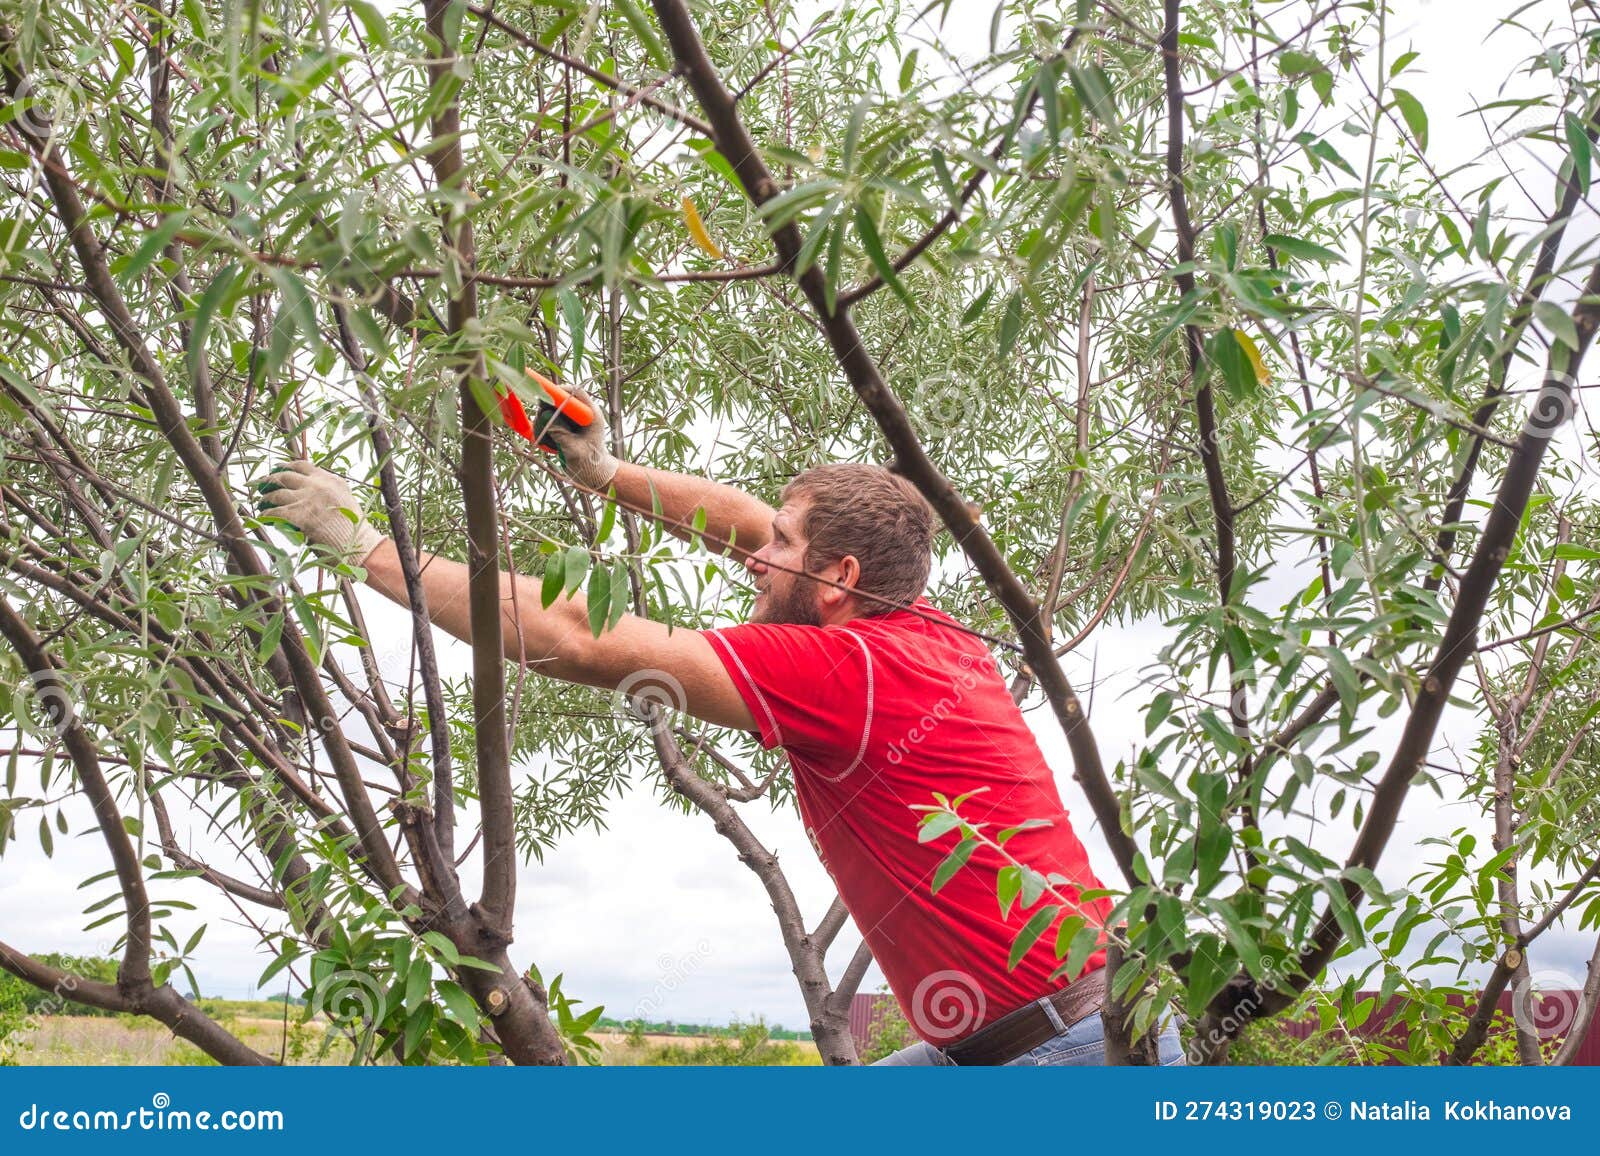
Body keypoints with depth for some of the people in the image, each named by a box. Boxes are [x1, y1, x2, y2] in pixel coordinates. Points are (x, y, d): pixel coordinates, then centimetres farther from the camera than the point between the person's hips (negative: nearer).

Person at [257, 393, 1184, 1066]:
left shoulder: (847, 670, -20)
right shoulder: (935, 637, 4)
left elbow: (572, 641, -18)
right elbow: (746, 522, 18)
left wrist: (367, 544, -11)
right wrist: (608, 473, 23)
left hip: (1072, 1046, -9)